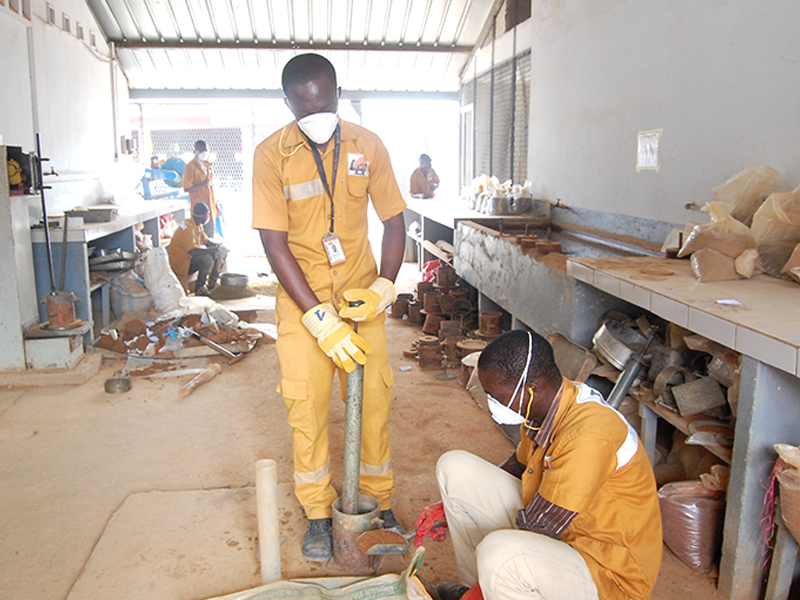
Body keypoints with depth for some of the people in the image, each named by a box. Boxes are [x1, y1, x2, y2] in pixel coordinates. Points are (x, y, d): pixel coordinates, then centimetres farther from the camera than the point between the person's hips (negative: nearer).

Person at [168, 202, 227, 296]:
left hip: (191, 257, 10)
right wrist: (213, 249, -27)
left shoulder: (198, 226, 7)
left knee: (222, 251, 7)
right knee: (207, 258, -36)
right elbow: (193, 251, -35)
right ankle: (199, 289, -21)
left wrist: (217, 246, -3)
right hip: (180, 263, -10)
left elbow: (206, 241, 18)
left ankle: (212, 283, 14)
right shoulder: (188, 227, -24)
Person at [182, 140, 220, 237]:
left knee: (210, 237, 8)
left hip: (210, 207, 7)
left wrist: (216, 205, 19)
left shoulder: (208, 165, 16)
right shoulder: (190, 166, -5)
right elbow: (187, 188, -13)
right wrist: (203, 184, -19)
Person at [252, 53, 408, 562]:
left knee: (375, 399, 3)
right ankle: (319, 515, 20)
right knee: (307, 405, 0)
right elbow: (275, 245, -13)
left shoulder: (367, 145, -3)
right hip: (302, 298, -1)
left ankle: (380, 505, 23)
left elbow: (394, 221, 3)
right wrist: (321, 319, -19)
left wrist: (383, 288, -12)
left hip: (361, 295, 2)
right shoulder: (271, 155, -10)